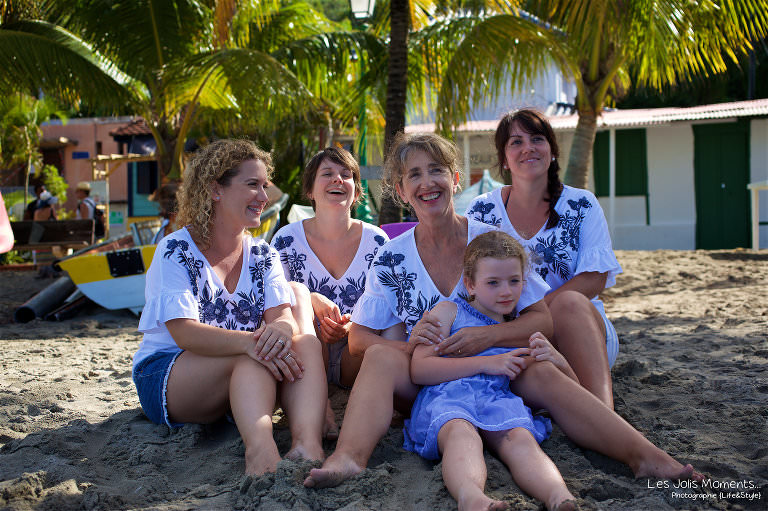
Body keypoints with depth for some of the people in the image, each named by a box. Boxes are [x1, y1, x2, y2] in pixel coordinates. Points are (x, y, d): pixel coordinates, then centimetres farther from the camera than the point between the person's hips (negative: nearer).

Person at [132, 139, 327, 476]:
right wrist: (248, 341, -39)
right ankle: (260, 449, -54)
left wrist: (282, 328, -34)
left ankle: (307, 443, -46)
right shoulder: (175, 252, -7)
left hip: (243, 382, 5)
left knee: (306, 343, -24)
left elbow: (282, 313, -8)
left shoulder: (262, 255, 9)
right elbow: (184, 333, -21)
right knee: (254, 355, -33)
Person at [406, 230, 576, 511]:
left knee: (520, 436, -33)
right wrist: (488, 363, -4)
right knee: (461, 433, -38)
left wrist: (557, 360, 7)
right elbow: (419, 370, 3)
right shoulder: (448, 312, 19)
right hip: (446, 396, -2)